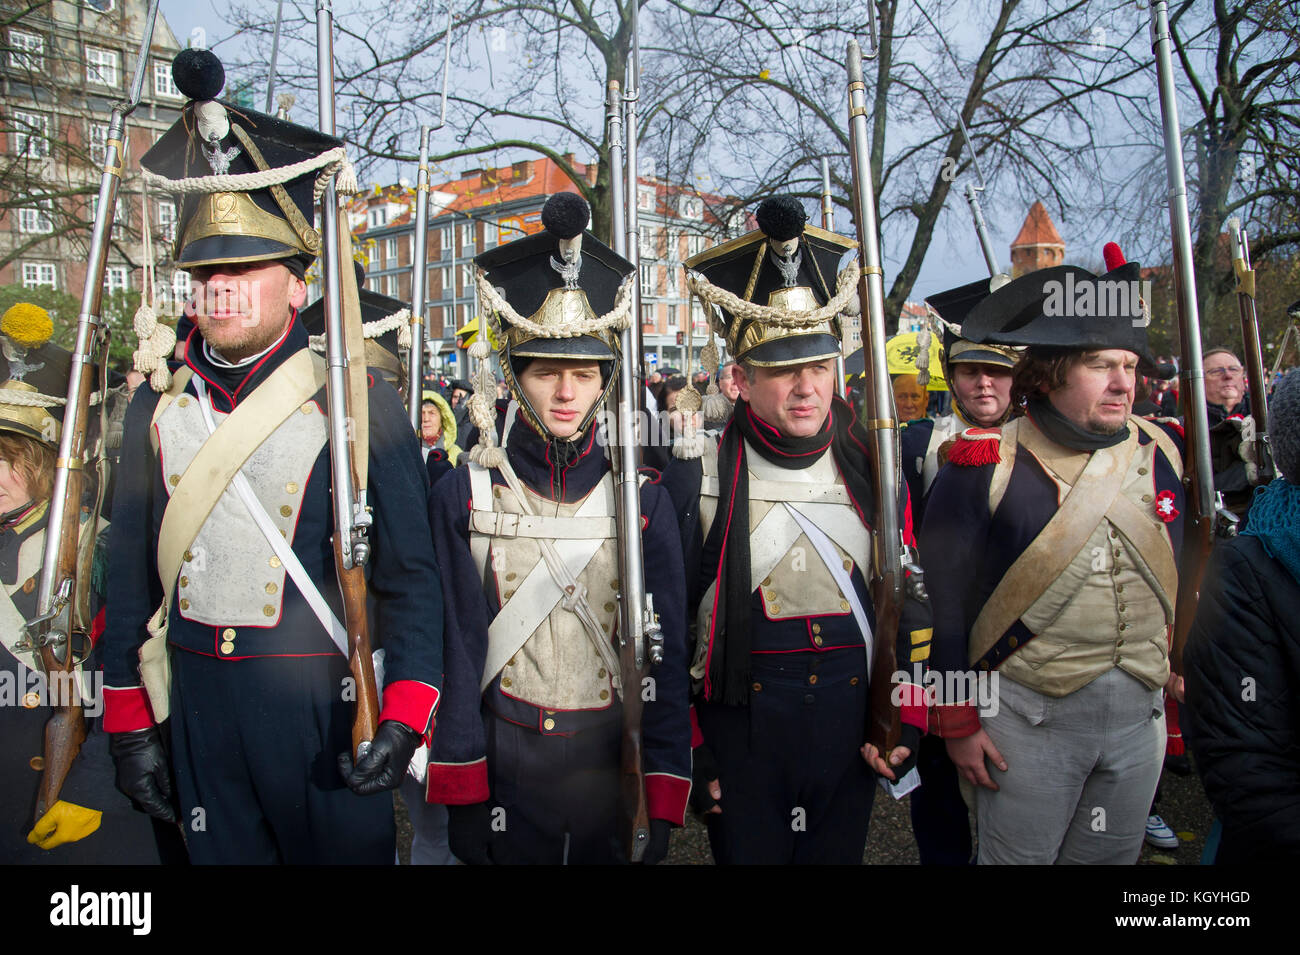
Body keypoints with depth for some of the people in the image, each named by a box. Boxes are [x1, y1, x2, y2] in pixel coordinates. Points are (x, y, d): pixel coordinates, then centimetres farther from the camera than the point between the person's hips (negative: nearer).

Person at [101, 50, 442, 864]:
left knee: (343, 850, 10)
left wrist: (404, 720, -16)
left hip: (321, 702, -4)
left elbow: (410, 574, -9)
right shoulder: (159, 408, 6)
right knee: (219, 855, 17)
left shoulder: (358, 404, -8)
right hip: (197, 700, 4)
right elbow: (132, 573, 10)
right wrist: (132, 722, 9)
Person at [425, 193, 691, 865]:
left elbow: (667, 652, -3)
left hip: (615, 758, 1)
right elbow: (455, 646, -5)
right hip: (506, 760, -1)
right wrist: (461, 795, -6)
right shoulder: (465, 494, -5)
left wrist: (663, 803, -6)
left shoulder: (641, 496, -3)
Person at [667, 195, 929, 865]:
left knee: (838, 855, 19)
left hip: (852, 734, 3)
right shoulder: (696, 481, -9)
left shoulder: (874, 471, 0)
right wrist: (685, 749, -5)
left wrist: (904, 720, -2)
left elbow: (912, 603, 5)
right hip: (740, 736, -2)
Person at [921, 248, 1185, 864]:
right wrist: (958, 722, -8)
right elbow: (944, 601, -10)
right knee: (1019, 856, 9)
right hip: (1027, 715, -4)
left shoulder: (1162, 453, 0)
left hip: (1142, 713, 5)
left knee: (1114, 856, 20)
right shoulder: (987, 465, -13)